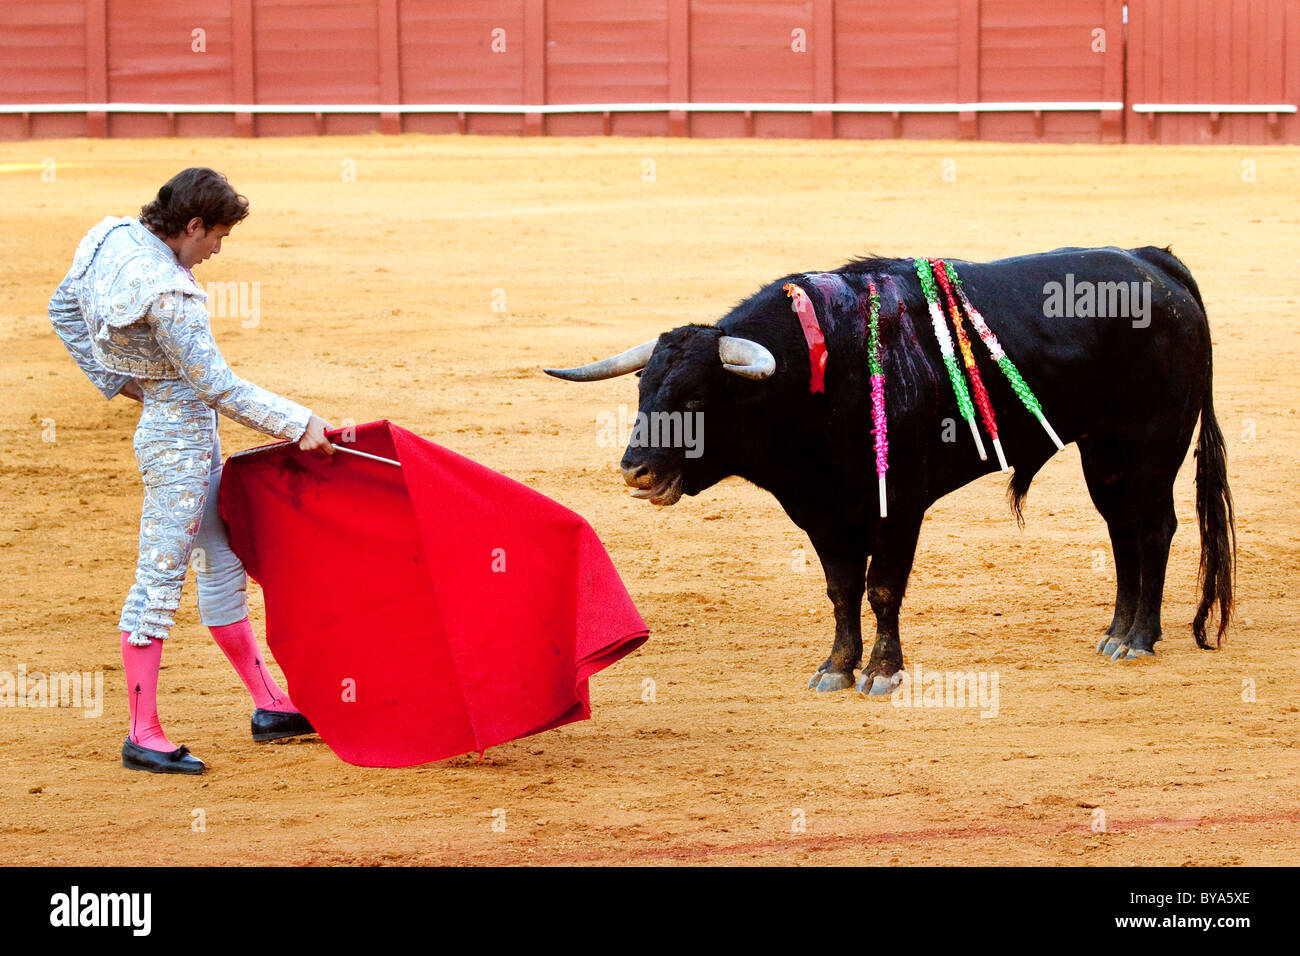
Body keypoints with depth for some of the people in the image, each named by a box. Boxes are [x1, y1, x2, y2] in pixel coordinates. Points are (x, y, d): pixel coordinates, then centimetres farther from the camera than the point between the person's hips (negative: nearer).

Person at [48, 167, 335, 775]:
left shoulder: (115, 240, -1)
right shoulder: (166, 292, -28)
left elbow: (63, 310, 13)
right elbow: (217, 385, -25)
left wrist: (119, 379, 17)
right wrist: (297, 423, -19)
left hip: (171, 427, 10)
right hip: (181, 435, -10)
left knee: (223, 564, 16)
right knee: (160, 575, -4)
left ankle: (268, 704, 25)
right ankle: (143, 735, 1)